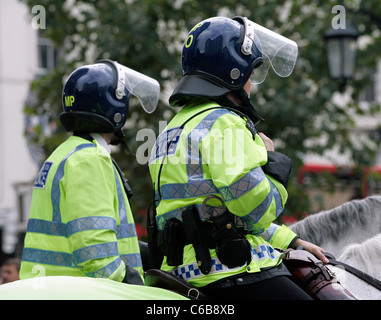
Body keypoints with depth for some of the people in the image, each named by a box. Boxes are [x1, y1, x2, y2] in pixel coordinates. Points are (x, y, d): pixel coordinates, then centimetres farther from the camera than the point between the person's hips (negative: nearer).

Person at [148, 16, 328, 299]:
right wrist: (271, 159, 3)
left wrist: (291, 241, 23)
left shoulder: (180, 124, 22)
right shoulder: (223, 124, -11)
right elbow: (258, 209, -16)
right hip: (233, 275, -10)